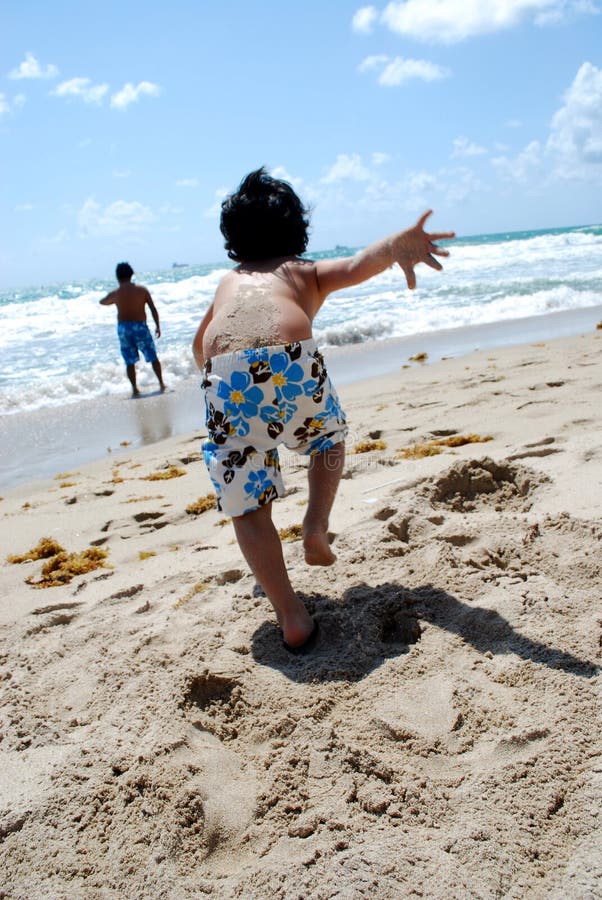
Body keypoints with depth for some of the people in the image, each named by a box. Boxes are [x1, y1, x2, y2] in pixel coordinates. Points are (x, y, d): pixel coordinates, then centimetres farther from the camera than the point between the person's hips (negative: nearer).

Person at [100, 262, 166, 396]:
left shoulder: (115, 293, -2)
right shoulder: (141, 290, -4)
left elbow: (102, 302, 18)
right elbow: (153, 309, -4)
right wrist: (157, 326, 5)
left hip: (123, 328, 1)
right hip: (140, 327, -1)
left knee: (130, 361, 9)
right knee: (153, 357, 13)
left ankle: (135, 389, 6)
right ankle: (161, 383, 14)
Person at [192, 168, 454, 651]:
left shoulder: (228, 282, 37)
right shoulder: (308, 272, 28)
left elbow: (200, 344, 52)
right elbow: (357, 265, 4)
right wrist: (394, 246, -17)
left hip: (225, 378, 2)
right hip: (293, 366, -1)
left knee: (248, 507, 13)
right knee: (331, 436, 32)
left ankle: (293, 619, 9)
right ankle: (317, 526, 16)